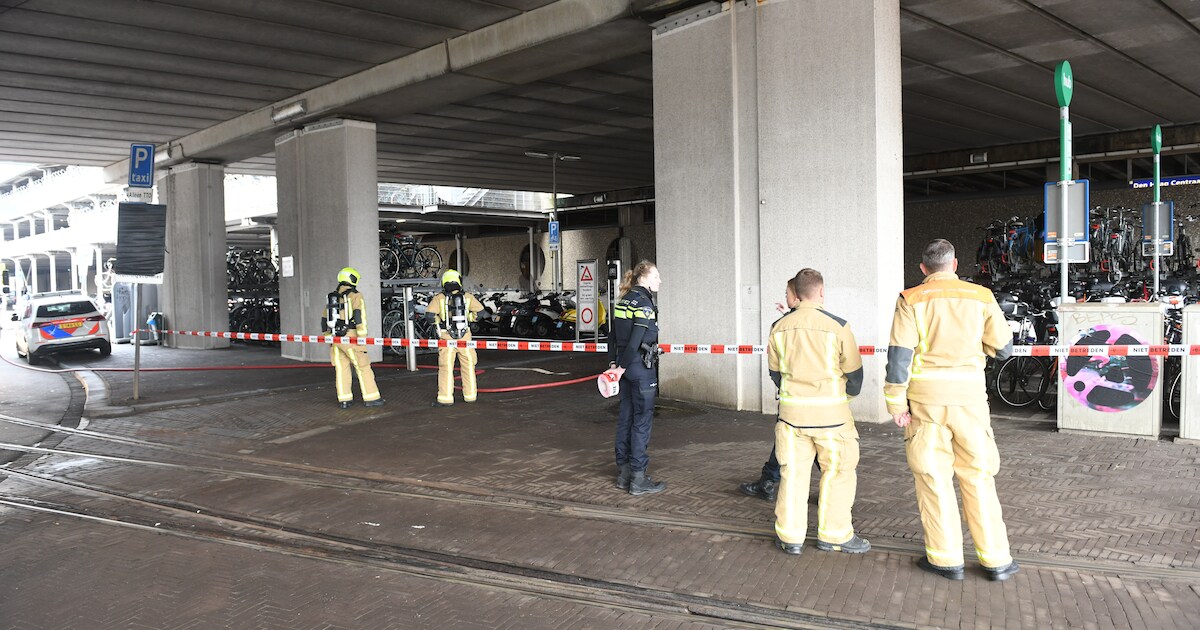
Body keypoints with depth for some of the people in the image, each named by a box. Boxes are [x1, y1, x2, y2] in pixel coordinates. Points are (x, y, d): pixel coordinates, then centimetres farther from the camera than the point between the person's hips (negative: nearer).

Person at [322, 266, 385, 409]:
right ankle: (371, 398, 2)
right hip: (349, 337, -6)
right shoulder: (355, 296, -7)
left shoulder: (331, 297, 14)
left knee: (341, 369, 11)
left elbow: (325, 320, 19)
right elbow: (359, 317, -16)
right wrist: (362, 338, -16)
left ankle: (344, 400, 12)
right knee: (363, 367, 0)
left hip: (334, 337, 6)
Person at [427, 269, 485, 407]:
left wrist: (439, 320, 9)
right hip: (465, 336, 1)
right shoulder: (468, 297, 0)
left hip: (446, 337, -1)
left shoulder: (439, 298, -3)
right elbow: (480, 313, -2)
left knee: (446, 367, 3)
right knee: (468, 366, 12)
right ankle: (470, 395, 18)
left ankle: (445, 398, 1)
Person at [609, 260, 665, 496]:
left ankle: (623, 472, 21)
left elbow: (614, 335, 13)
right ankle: (638, 478, 2)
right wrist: (622, 367, -15)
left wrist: (613, 362, 10)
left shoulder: (624, 300, 13)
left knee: (626, 418, 13)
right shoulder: (644, 302, -14)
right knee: (642, 421, -3)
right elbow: (635, 339, -20)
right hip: (642, 367, -9)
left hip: (627, 367, 9)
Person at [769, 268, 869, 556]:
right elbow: (854, 372, -2)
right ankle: (834, 535, 17)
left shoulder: (779, 328, 1)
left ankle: (790, 537, 16)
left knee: (793, 472, 11)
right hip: (831, 412, -3)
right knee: (838, 471, 10)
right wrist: (849, 392, 18)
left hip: (791, 411, 4)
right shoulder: (837, 326, -10)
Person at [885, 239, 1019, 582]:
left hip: (925, 398, -1)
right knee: (978, 477, 11)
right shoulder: (980, 297, 4)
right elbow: (1003, 349, 11)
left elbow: (899, 355, -8)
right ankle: (996, 559, 16)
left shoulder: (912, 300, -2)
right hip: (969, 395, 2)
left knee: (933, 476, 7)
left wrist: (896, 403, -3)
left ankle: (946, 558, 13)